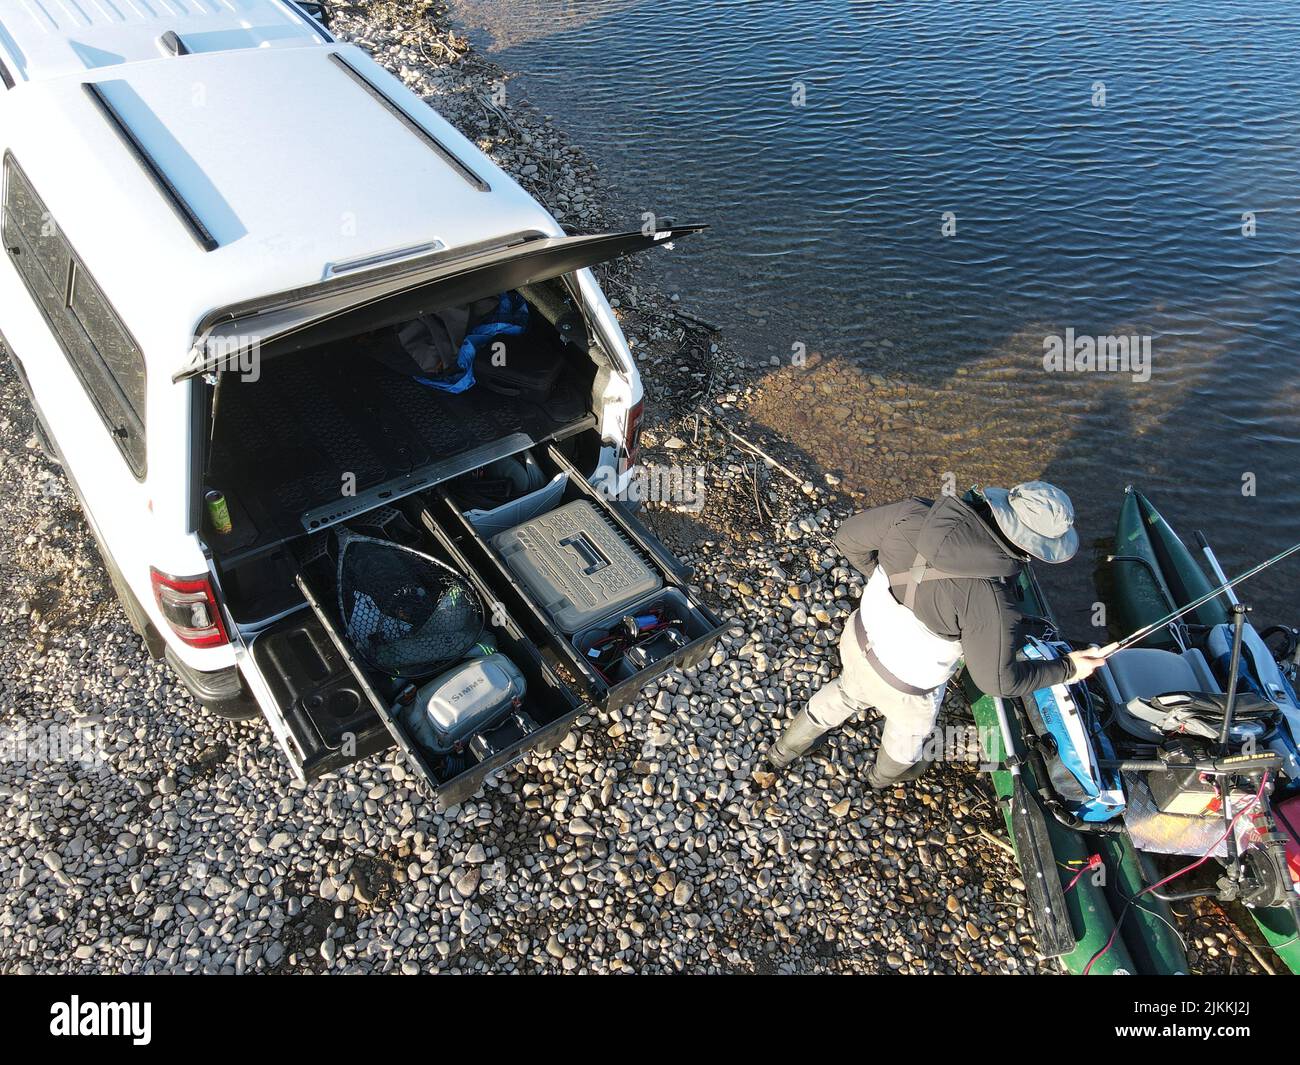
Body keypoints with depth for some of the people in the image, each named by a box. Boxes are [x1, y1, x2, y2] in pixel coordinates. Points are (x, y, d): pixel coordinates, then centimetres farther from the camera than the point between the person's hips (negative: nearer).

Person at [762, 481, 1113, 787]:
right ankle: (886, 774, 68)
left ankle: (783, 751, 61)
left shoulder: (915, 515, -24)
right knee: (910, 728, 33)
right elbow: (997, 680, -22)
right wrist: (1067, 669, -8)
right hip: (903, 684, -4)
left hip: (859, 637, 5)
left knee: (847, 693, 38)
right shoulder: (989, 600, -37)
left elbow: (849, 537, -9)